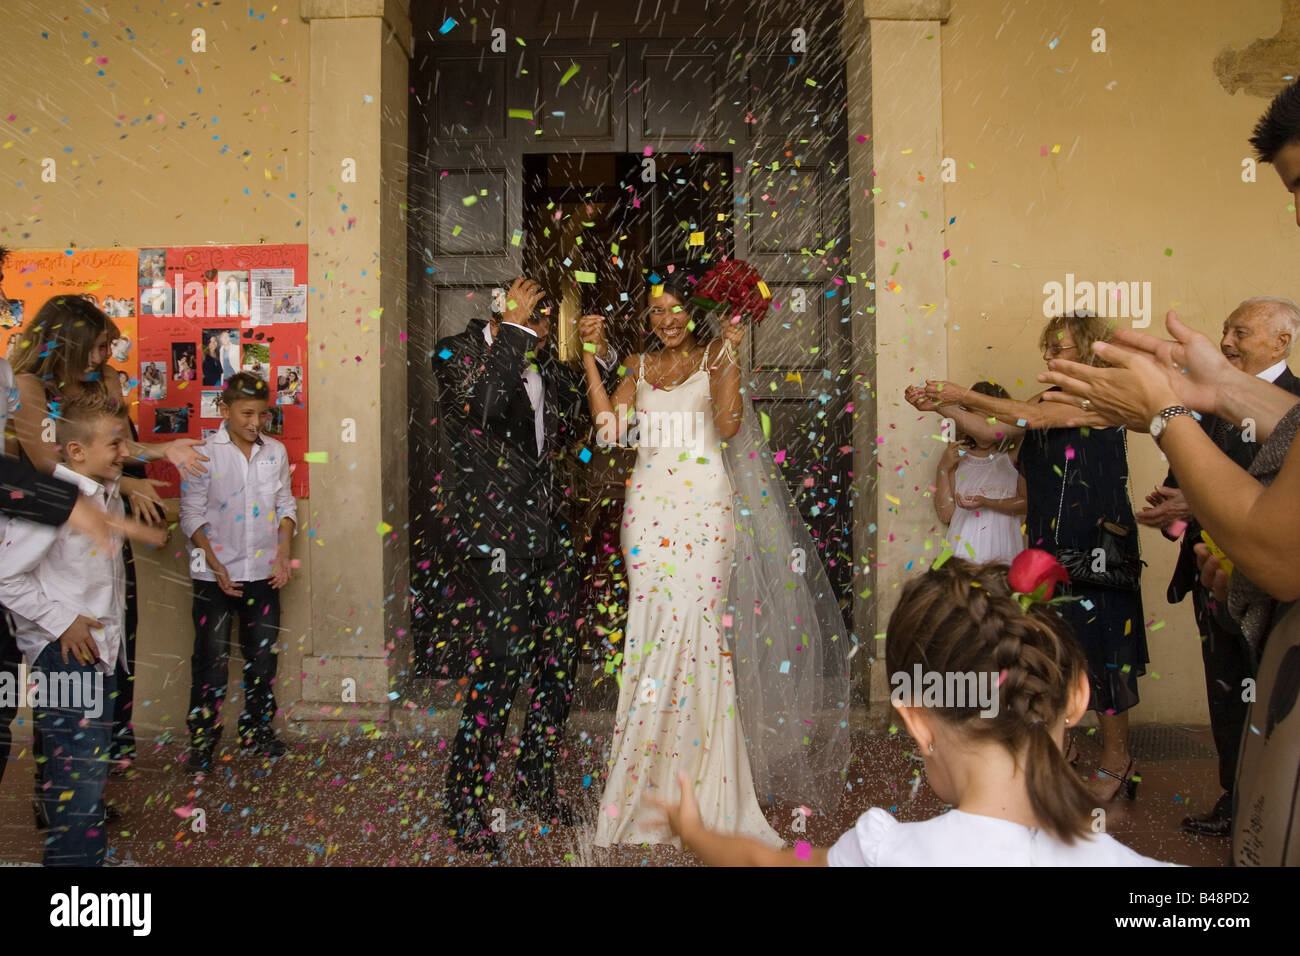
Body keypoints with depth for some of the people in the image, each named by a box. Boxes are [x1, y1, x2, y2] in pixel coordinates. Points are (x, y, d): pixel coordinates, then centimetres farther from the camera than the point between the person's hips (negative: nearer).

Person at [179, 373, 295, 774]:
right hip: (216, 575, -3)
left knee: (262, 656, 12)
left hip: (264, 573, 3)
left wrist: (284, 555, -1)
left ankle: (257, 729, 28)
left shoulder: (276, 452, 2)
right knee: (212, 661, 3)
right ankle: (202, 741, 17)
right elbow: (192, 515, -7)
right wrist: (216, 567, -14)